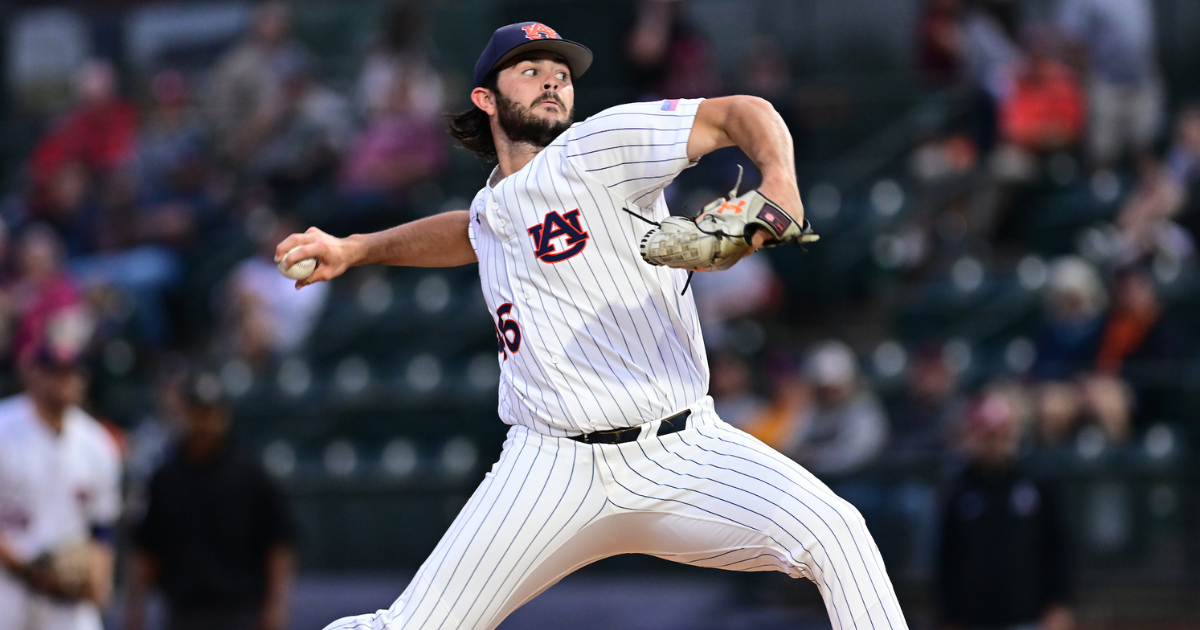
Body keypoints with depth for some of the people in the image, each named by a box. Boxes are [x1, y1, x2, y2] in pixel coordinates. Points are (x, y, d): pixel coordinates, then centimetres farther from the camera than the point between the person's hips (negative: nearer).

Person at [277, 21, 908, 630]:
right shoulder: (490, 209, 16)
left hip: (684, 450, -3)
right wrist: (353, 250, 35)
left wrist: (779, 186, -27)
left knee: (832, 531, -26)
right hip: (552, 468, 3)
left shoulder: (597, 148, -2)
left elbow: (742, 114, -8)